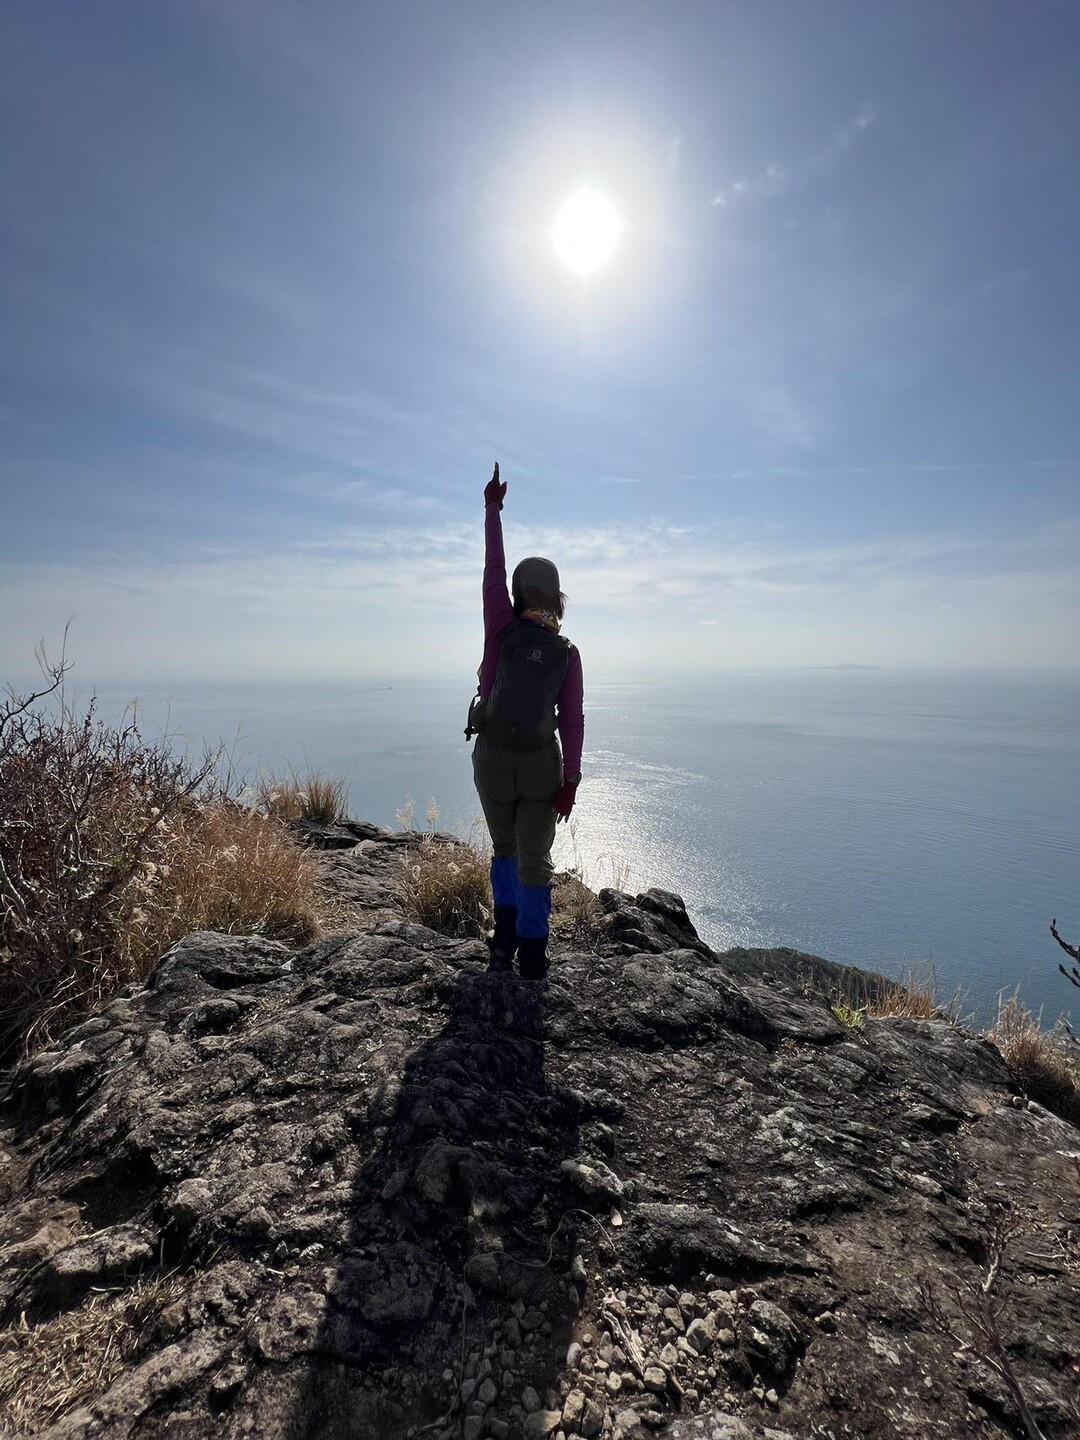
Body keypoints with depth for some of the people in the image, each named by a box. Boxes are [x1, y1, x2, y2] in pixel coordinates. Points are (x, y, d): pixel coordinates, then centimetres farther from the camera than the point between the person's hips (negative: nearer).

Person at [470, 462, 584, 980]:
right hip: (542, 765, 0)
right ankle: (531, 953, 7)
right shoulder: (568, 653, -2)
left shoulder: (502, 628, -5)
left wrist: (493, 508, 13)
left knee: (504, 848, 20)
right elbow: (572, 721, -5)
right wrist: (570, 780, -2)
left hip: (492, 759, 1)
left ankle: (506, 933, 22)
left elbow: (492, 568, 5)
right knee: (534, 859, 7)